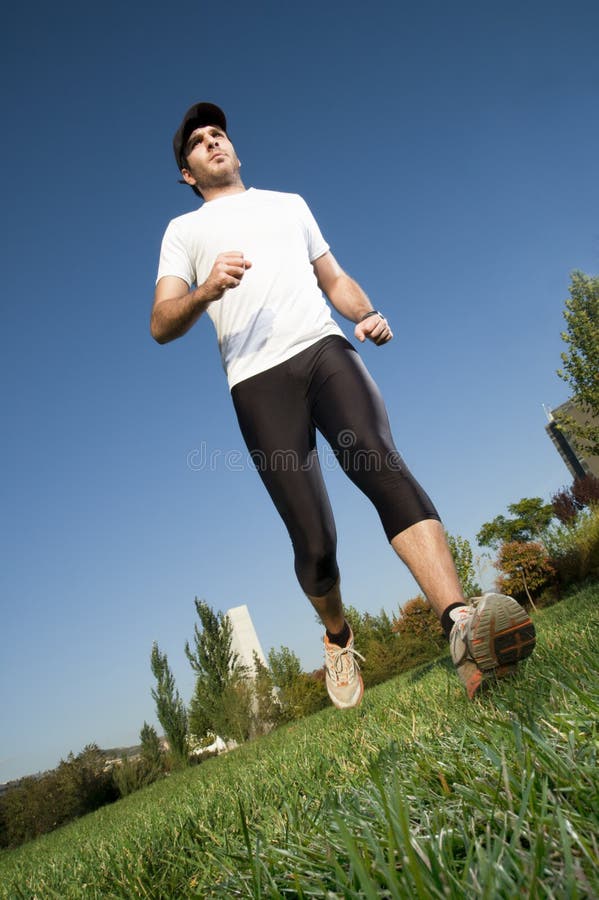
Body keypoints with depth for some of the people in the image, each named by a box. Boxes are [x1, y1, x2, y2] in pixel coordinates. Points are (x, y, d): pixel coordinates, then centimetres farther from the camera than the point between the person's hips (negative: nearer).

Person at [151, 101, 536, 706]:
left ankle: (459, 623, -40)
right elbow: (161, 326, 9)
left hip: (324, 349, 2)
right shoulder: (183, 230, 23)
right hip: (257, 379, -1)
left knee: (378, 461, -29)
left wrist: (369, 315, 6)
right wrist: (205, 291, -13)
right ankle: (338, 639, 18)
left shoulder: (288, 203, 32)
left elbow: (334, 278, 28)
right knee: (313, 540, -10)